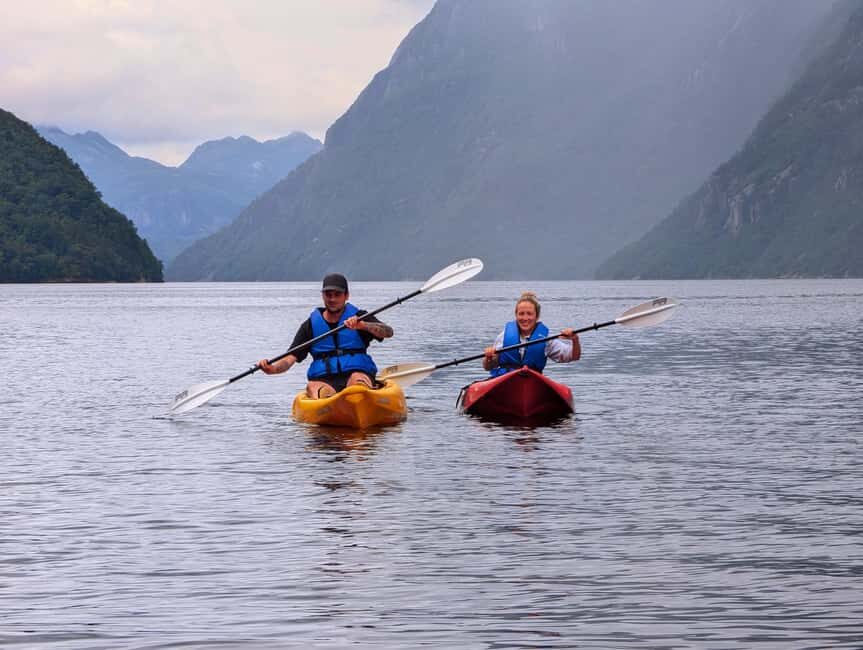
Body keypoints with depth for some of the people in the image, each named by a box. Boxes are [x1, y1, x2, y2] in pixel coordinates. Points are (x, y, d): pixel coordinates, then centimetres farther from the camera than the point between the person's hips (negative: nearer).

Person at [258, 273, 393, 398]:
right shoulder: (311, 325, 14)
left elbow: (388, 332, -6)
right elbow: (291, 357, 7)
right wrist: (272, 369, -15)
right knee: (312, 386, -35)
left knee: (357, 379, -36)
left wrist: (362, 325, -25)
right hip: (323, 379, 1)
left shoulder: (359, 317, 11)